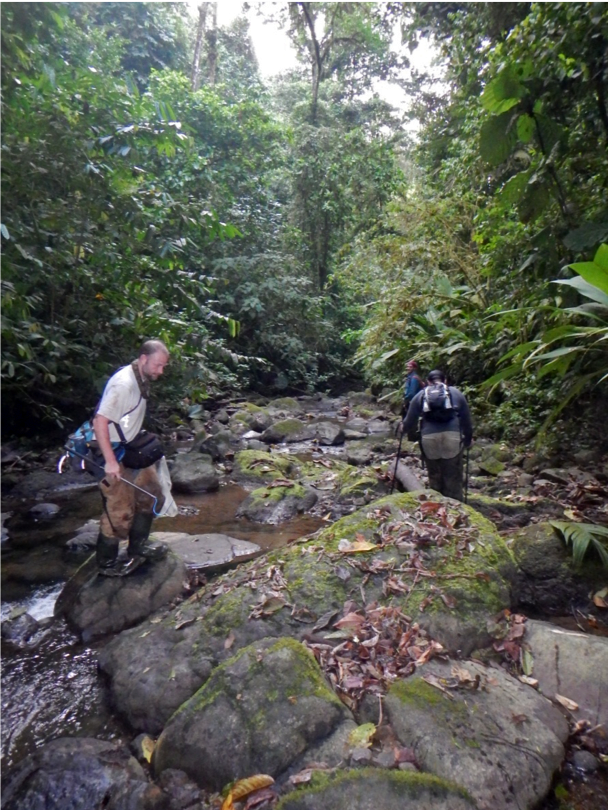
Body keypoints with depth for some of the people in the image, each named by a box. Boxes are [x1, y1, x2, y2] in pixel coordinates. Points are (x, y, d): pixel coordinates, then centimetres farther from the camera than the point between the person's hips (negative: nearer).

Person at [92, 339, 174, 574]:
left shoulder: (142, 380, 5)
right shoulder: (123, 383, -24)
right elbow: (100, 420, -29)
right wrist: (110, 461, -30)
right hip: (114, 455, -10)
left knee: (152, 495, 16)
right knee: (119, 512, -1)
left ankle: (137, 546, 31)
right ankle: (106, 562, 20)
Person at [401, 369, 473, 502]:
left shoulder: (420, 395, 15)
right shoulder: (456, 393, 17)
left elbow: (410, 421, 14)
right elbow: (467, 420, 19)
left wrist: (404, 428, 36)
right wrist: (468, 438, 34)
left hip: (429, 439, 1)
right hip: (453, 437, 0)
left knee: (434, 478, 14)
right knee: (453, 478, 6)